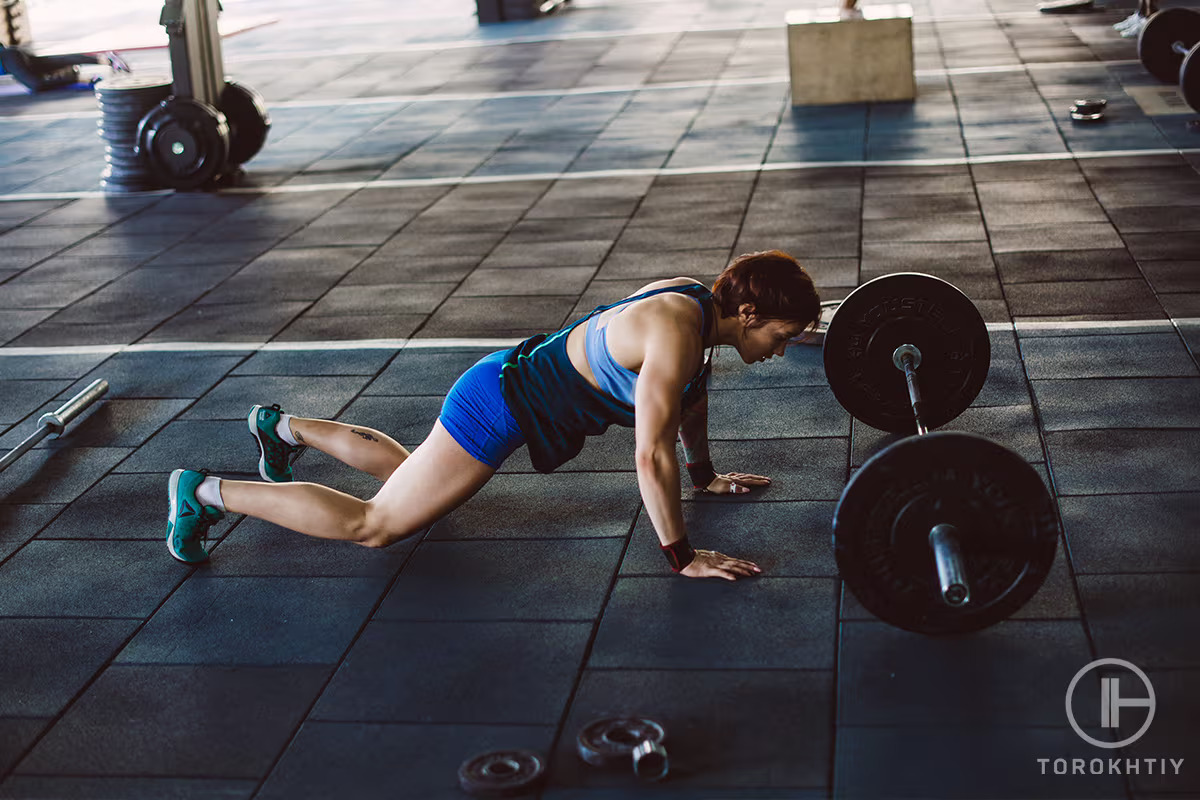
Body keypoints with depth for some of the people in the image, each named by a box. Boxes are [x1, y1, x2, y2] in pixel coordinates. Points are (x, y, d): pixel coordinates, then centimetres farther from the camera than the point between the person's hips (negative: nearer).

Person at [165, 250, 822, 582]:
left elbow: (690, 391, 18)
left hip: (515, 381, 10)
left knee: (406, 471, 32)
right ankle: (203, 493, 4)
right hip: (501, 409, -10)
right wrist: (681, 557, -25)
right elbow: (651, 454, -33)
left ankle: (283, 427, 45)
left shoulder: (695, 301, 0)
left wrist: (705, 475, 26)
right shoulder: (676, 333, -30)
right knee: (375, 525, -2)